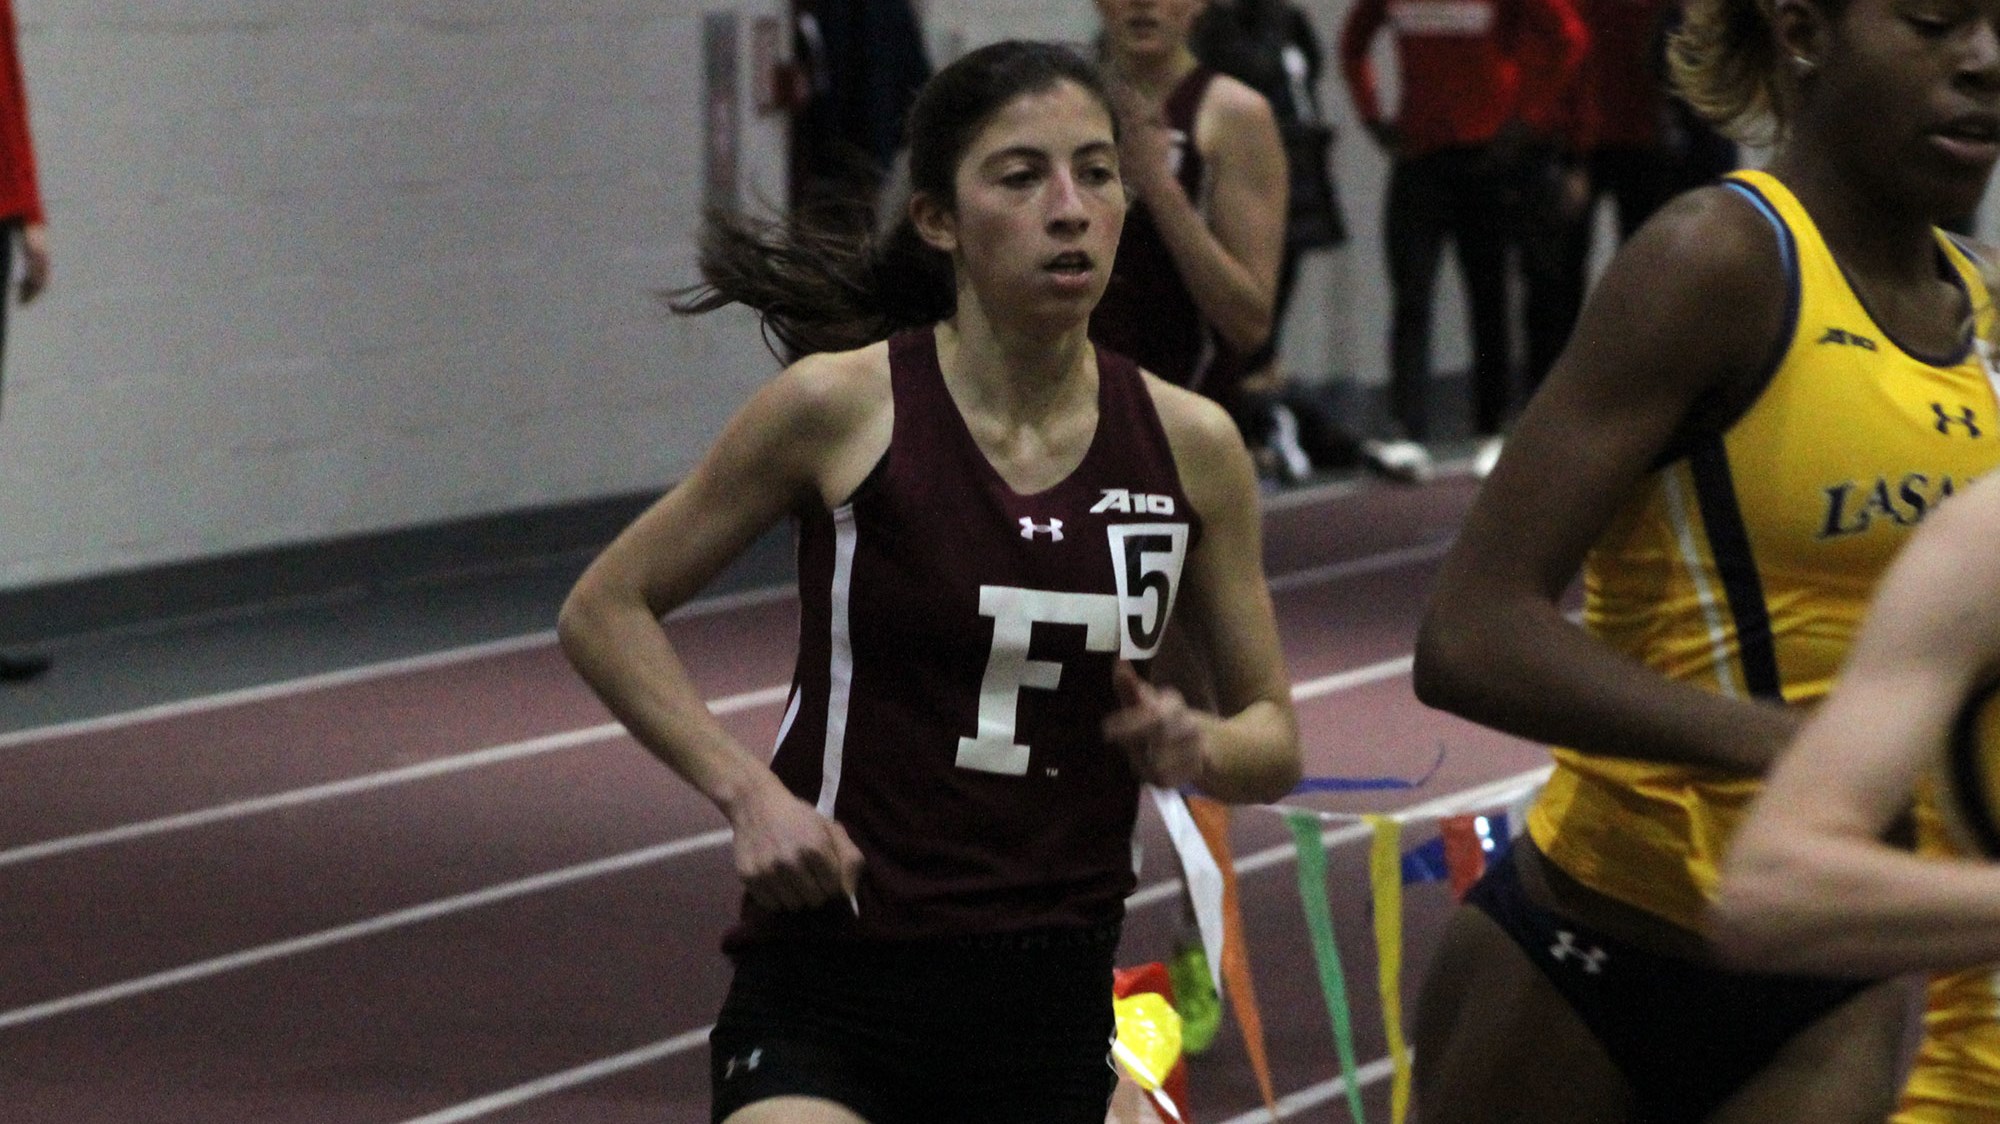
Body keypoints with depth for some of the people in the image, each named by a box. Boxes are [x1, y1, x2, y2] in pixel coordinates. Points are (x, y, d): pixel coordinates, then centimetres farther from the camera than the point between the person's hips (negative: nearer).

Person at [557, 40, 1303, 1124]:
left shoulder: (1189, 445, 2)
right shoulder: (842, 406, -7)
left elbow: (1273, 735, 13)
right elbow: (604, 610, 2)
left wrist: (1198, 750, -10)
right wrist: (746, 790, -11)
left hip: (1052, 1003, 4)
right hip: (827, 997, -4)